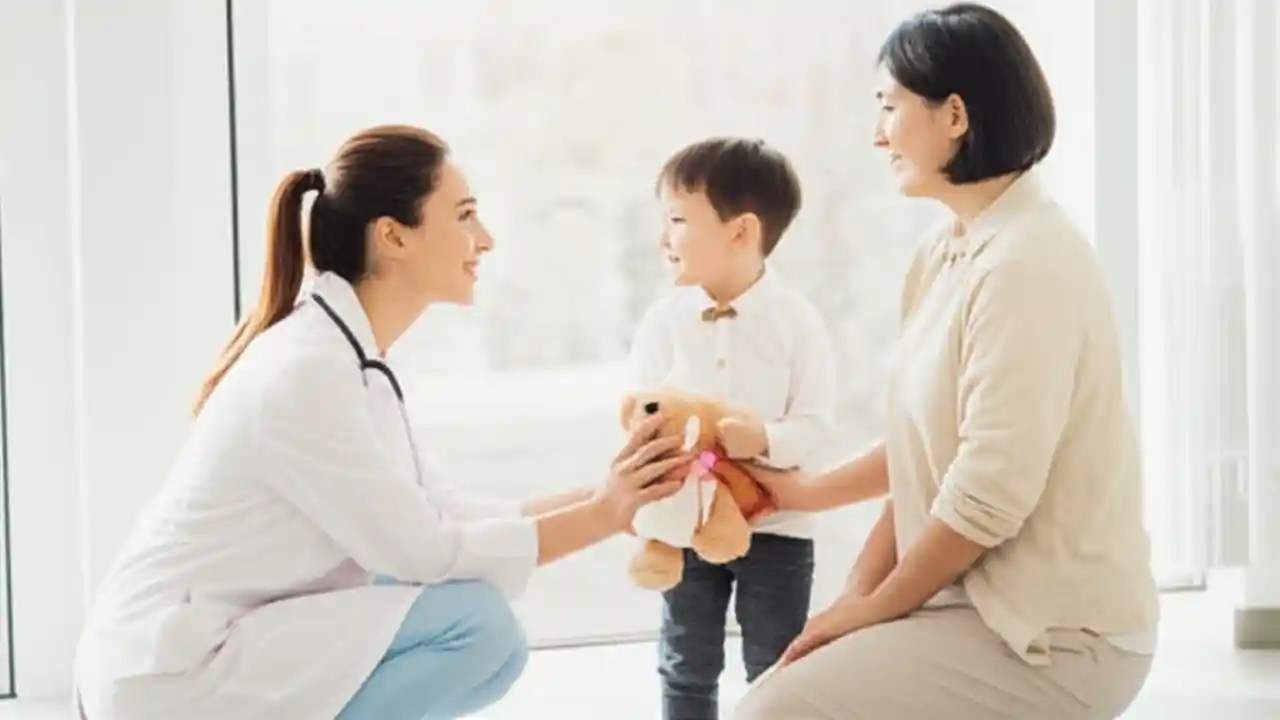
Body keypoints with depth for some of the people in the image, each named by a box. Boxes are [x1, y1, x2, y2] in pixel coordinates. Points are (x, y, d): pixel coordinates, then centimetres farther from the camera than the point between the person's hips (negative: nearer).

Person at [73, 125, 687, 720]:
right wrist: (598, 517, -12)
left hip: (207, 650, 10)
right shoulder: (308, 372, -21)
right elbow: (424, 552, -18)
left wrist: (606, 498, 2)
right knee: (477, 626, -17)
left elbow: (439, 516, 8)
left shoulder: (350, 356, 8)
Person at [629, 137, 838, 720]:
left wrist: (765, 440, -31)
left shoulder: (796, 320, -11)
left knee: (776, 669, 9)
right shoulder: (664, 320, -4)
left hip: (775, 522, -2)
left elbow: (814, 422, -13)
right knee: (687, 668, 14)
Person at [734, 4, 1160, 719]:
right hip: (984, 603, 9)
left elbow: (989, 497, -23)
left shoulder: (1025, 263, -21)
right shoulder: (953, 251, 8)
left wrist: (874, 608, -11)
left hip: (1053, 637, -8)